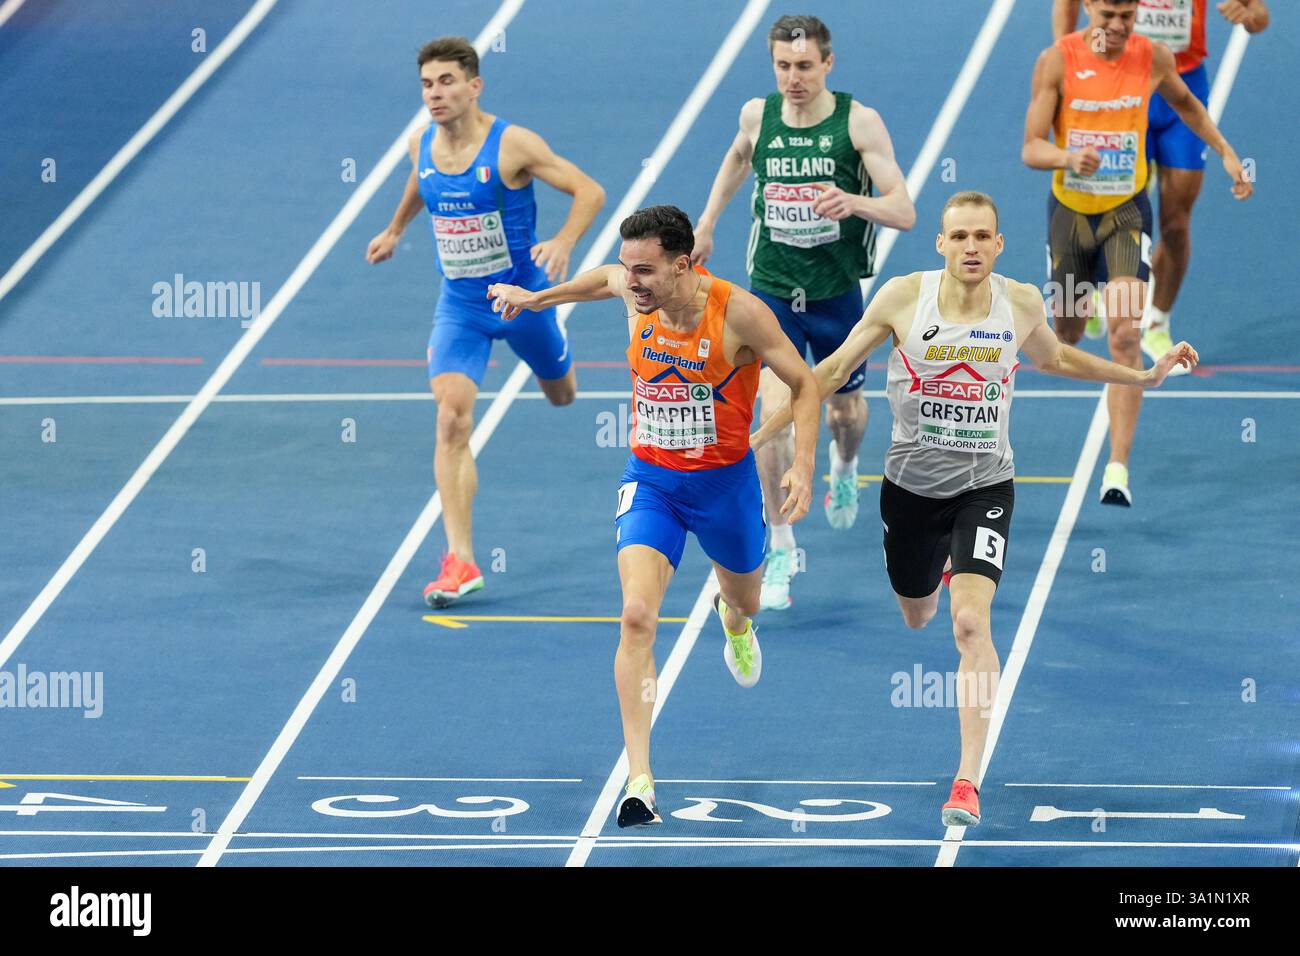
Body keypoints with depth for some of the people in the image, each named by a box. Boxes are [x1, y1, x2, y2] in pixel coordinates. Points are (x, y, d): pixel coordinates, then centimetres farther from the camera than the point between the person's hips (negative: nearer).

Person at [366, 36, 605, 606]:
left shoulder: (512, 145, -20)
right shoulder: (422, 146, -4)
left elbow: (589, 191, -16)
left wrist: (563, 243, -32)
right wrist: (395, 230, 34)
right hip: (459, 306, 2)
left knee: (561, 394, 23)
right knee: (452, 417, -18)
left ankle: (556, 366, 67)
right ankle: (459, 560, -23)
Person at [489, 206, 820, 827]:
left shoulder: (738, 311, -22)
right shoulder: (635, 291, -11)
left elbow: (804, 385, -11)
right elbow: (606, 279, 16)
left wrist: (802, 467, -21)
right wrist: (536, 299, 26)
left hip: (723, 479, -1)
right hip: (650, 478, 1)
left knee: (745, 601, 25)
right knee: (637, 617, -19)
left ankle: (733, 619, 68)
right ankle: (639, 782, -21)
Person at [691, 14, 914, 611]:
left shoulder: (859, 123, -13)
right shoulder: (757, 116, -4)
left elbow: (904, 212, -18)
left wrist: (853, 201, -36)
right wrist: (707, 222, 20)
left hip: (837, 291, 0)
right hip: (772, 290, 0)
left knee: (845, 411, 18)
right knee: (774, 409, -17)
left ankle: (845, 466, 57)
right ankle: (781, 549, -6)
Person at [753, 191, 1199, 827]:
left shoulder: (1021, 303, -8)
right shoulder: (902, 297, -13)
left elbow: (1054, 358, 16)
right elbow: (834, 370, -2)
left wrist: (1145, 375, 14)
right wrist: (762, 433, -4)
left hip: (984, 487, -1)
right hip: (911, 486, 1)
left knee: (969, 621, -20)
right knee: (917, 617, 21)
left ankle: (968, 780, -17)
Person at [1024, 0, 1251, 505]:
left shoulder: (1153, 58, -7)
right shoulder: (1058, 60, -13)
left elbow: (1185, 103, 17)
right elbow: (1031, 148, -15)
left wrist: (1226, 153, 15)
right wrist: (1070, 158, -35)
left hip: (1126, 214, 0)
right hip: (1070, 211, 1)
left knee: (1125, 333, -17)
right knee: (1068, 332, 16)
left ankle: (1118, 468, -21)